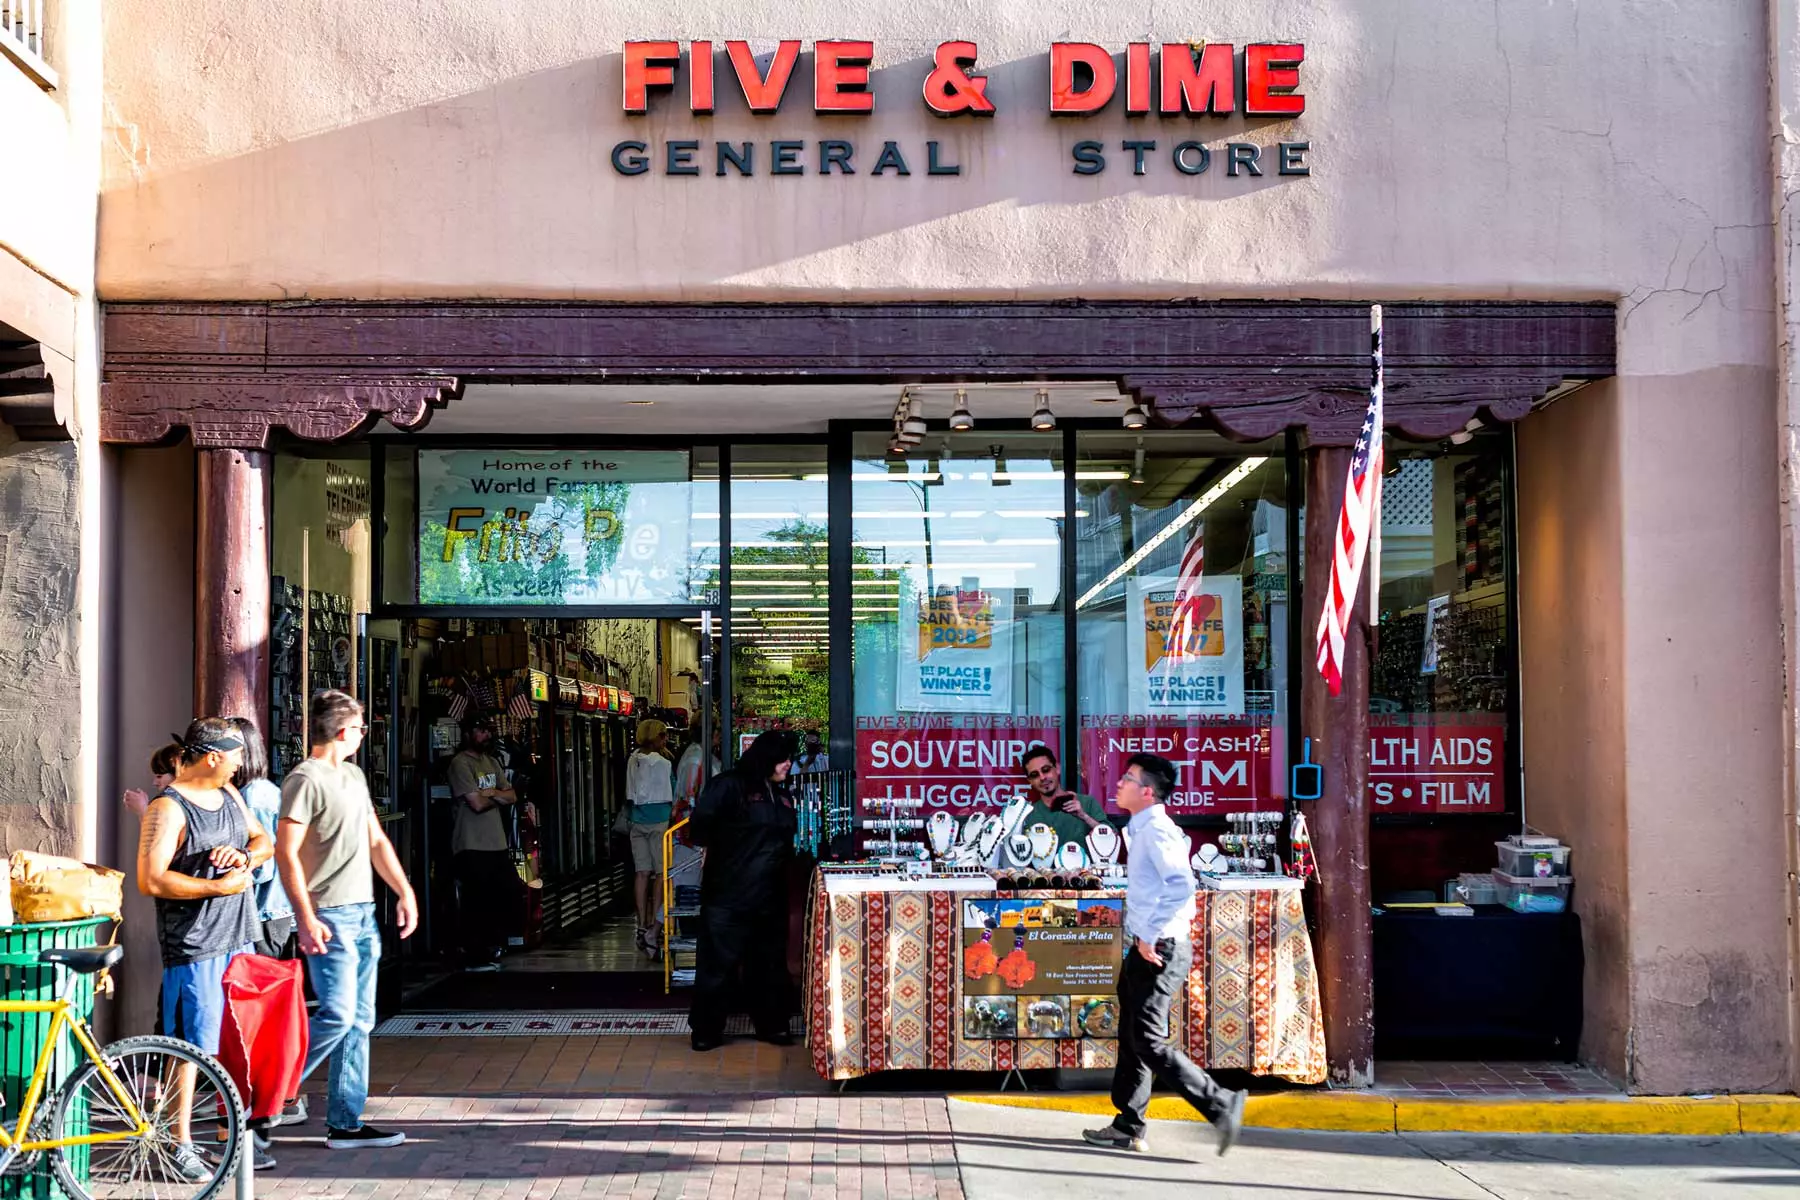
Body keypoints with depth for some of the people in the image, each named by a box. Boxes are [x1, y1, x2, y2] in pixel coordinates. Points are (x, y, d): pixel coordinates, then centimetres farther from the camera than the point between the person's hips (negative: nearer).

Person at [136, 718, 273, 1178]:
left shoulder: (228, 795, 12)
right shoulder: (168, 808, -13)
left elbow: (264, 841, 17)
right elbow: (150, 880, -19)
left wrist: (245, 854, -7)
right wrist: (218, 886, -18)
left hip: (238, 938, 8)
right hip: (192, 946, -8)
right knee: (191, 1045, -4)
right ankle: (181, 1147, 4)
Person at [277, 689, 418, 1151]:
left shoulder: (353, 775, 17)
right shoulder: (306, 779, -11)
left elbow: (376, 841, 23)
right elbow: (286, 853, -16)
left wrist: (404, 891, 15)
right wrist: (306, 918, -22)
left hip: (362, 913, 9)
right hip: (329, 916, -9)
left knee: (360, 1021, 8)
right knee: (337, 1016, -13)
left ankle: (346, 1123, 12)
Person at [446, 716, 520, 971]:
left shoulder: (492, 762, 16)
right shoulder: (461, 763, -10)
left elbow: (512, 797, 10)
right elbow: (477, 803, -19)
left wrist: (491, 793, -10)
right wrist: (499, 797, 1)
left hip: (498, 844, 8)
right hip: (473, 847, -8)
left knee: (508, 894, 11)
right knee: (476, 903, -3)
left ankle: (490, 948, 26)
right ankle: (474, 957, 6)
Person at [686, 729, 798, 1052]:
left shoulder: (781, 795, 15)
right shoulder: (729, 786, -10)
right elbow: (701, 827, -16)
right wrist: (726, 849, -7)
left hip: (770, 898, 7)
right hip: (729, 895, -7)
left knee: (769, 963, 14)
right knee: (719, 963, 0)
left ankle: (771, 1025, 25)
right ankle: (706, 1031, 8)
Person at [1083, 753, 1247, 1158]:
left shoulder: (1156, 831, -16)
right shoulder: (1144, 830, 15)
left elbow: (1182, 884, -28)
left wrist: (1150, 934, -25)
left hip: (1160, 949, -10)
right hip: (1146, 947, 10)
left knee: (1148, 1042, -9)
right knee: (1132, 1037, 14)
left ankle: (1221, 1105, -6)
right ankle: (1128, 1127, 20)